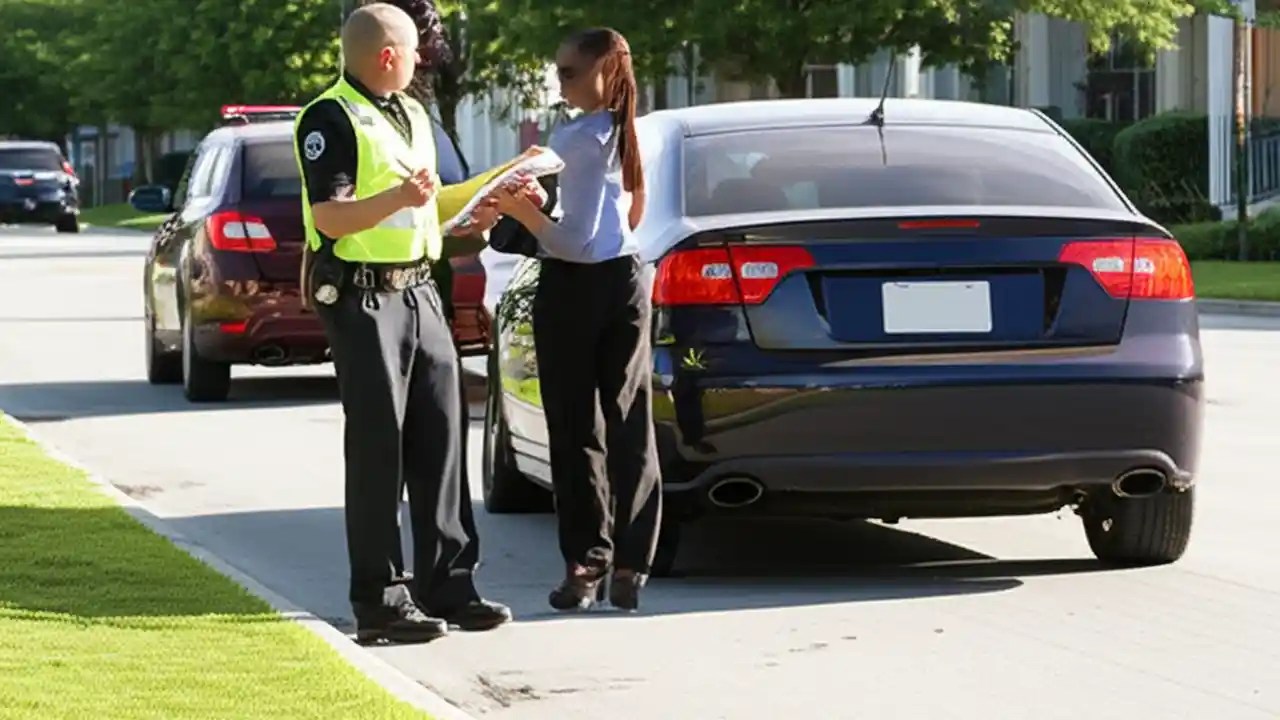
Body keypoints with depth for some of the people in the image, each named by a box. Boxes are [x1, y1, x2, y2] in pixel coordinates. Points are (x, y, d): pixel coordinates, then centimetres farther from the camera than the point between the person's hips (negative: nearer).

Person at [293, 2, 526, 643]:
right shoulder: (331, 120, -10)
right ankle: (379, 601, -1)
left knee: (440, 439, 7)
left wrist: (468, 207, 13)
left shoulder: (410, 113, 18)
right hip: (363, 297, -8)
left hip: (420, 292, 8)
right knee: (378, 450, -5)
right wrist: (399, 198, -30)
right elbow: (328, 218, -18)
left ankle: (447, 584, 14)